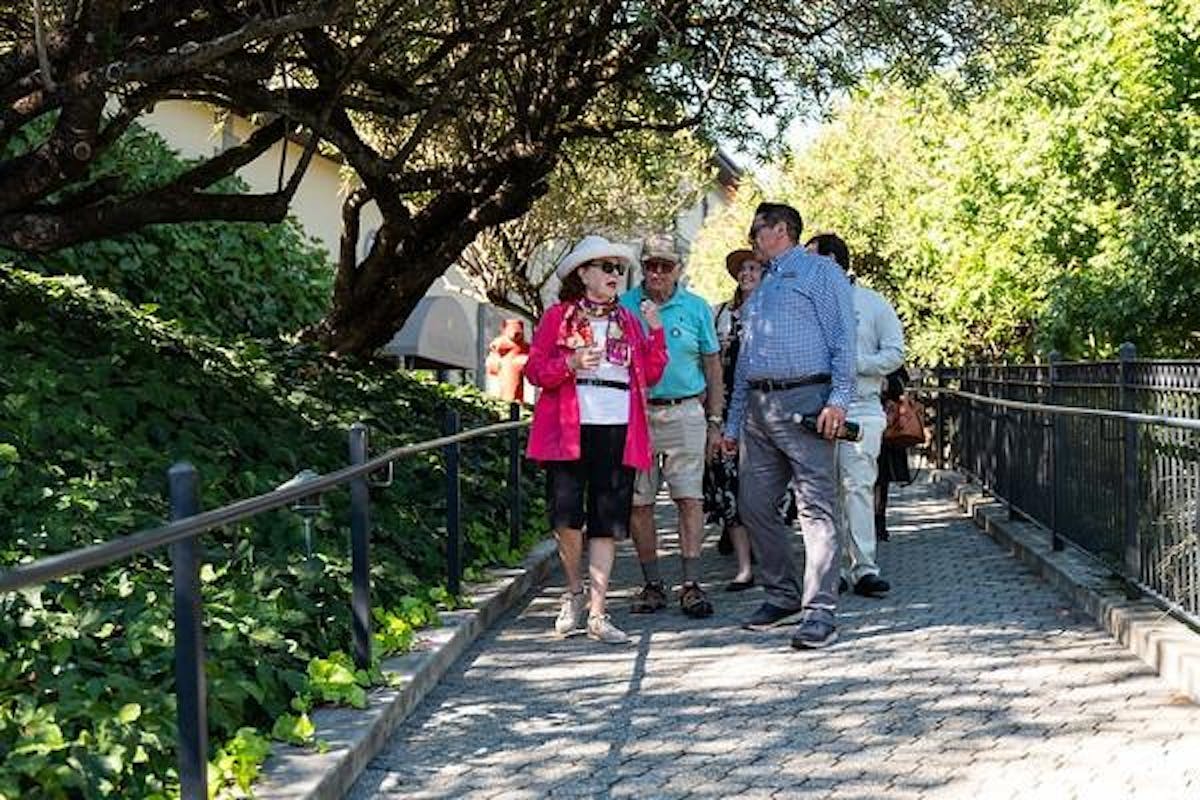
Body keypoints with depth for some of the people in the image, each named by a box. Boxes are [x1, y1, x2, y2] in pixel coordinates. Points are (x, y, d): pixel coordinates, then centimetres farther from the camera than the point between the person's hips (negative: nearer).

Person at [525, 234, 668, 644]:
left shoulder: (628, 321, 17)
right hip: (570, 430, -3)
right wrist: (571, 364, -16)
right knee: (566, 517, -8)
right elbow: (535, 369, 1)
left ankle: (597, 613, 5)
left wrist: (656, 331, 1)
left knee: (607, 522, 1)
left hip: (618, 431, 3)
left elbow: (650, 375, 12)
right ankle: (574, 590, 19)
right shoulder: (558, 317, 7)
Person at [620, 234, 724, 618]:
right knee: (638, 503, 2)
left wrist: (715, 421, 8)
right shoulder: (622, 307, 5)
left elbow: (712, 367, 12)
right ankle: (652, 584, 12)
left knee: (690, 498, -6)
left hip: (684, 413, 0)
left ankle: (691, 584, -4)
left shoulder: (696, 308, 7)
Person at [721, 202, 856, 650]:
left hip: (804, 401, -8)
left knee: (816, 508, -9)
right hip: (756, 407, 8)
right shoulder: (759, 289, 27)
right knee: (753, 505, 6)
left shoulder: (820, 272, 5)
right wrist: (733, 424, 22)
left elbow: (843, 339, -5)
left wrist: (839, 399, -17)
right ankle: (783, 597, 19)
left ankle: (820, 613, -11)